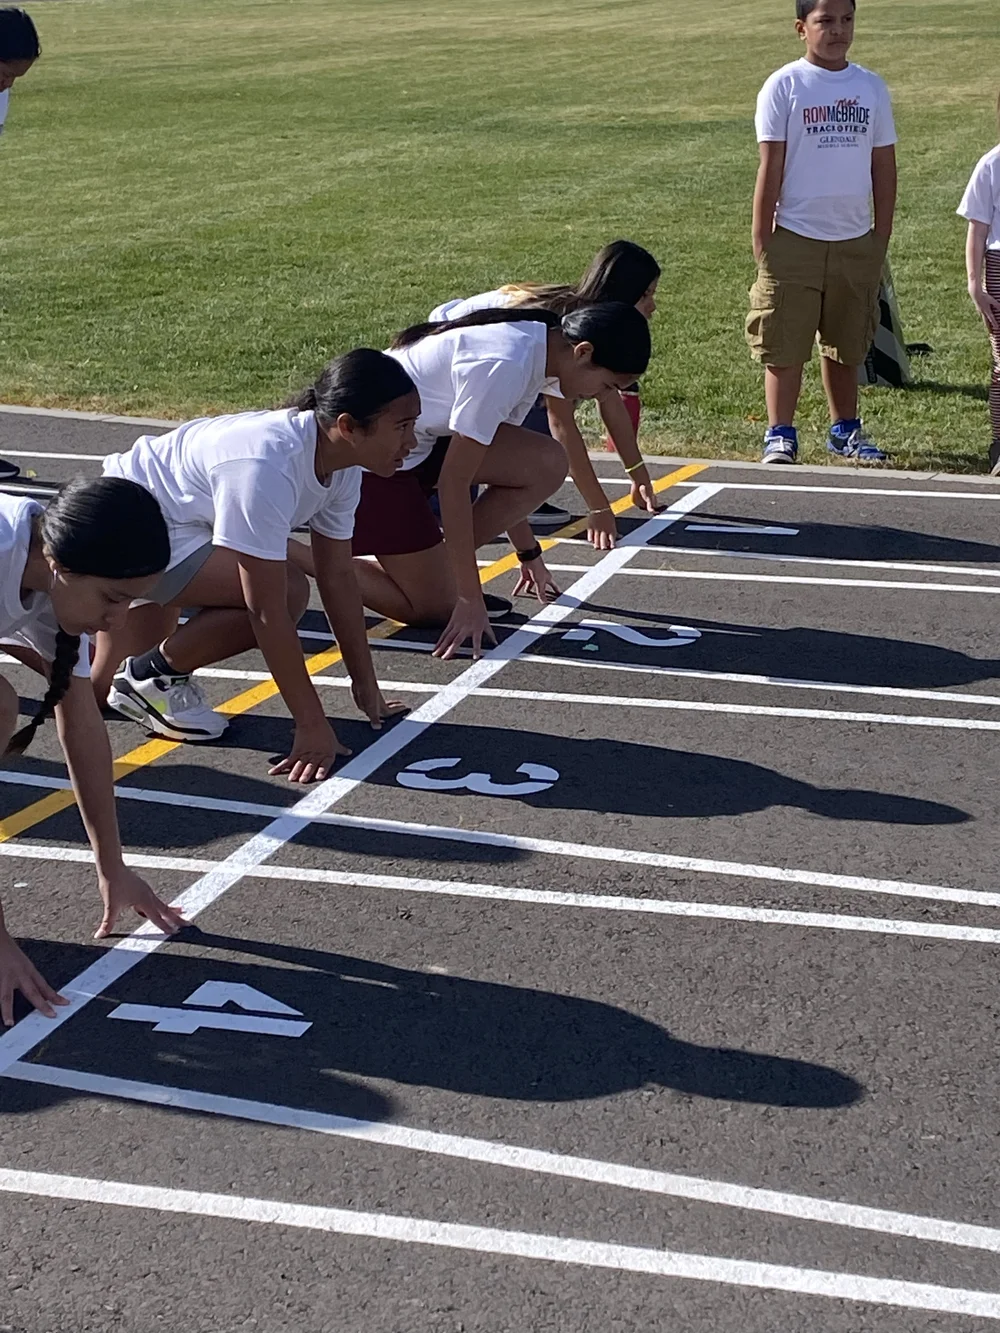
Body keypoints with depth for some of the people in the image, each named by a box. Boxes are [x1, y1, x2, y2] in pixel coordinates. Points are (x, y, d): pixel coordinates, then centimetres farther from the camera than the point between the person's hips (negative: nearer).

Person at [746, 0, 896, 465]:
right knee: (785, 344, -2)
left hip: (855, 241, 4)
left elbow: (883, 165, 10)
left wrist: (882, 236, 7)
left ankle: (845, 430, 26)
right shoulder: (784, 86, -4)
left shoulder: (871, 87, 7)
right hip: (795, 238, -4)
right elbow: (770, 168, -6)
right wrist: (762, 240, -8)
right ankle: (780, 435, 6)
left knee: (846, 344, 13)